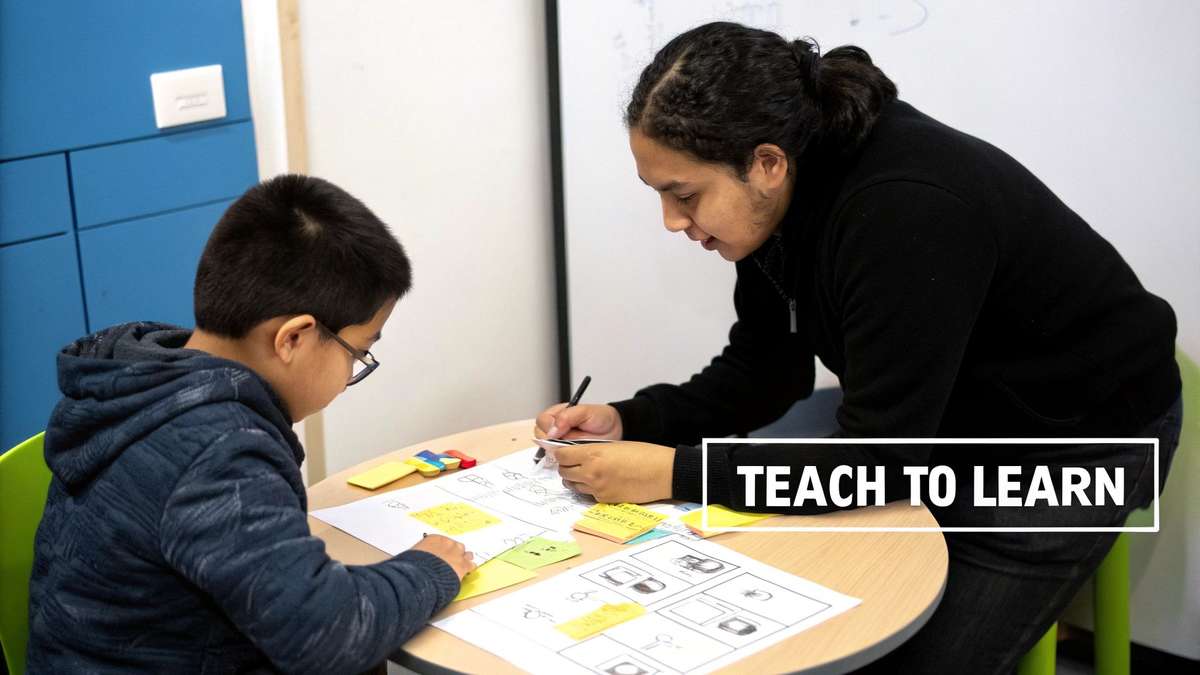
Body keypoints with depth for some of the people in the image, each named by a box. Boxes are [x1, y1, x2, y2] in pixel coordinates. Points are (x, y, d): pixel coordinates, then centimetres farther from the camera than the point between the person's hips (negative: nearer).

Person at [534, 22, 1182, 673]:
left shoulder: (904, 211, -37)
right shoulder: (780, 196, -12)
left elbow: (876, 461, -33)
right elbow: (764, 370, 0)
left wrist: (673, 473, -33)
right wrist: (629, 420, -15)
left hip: (1074, 438, -7)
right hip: (949, 423, 7)